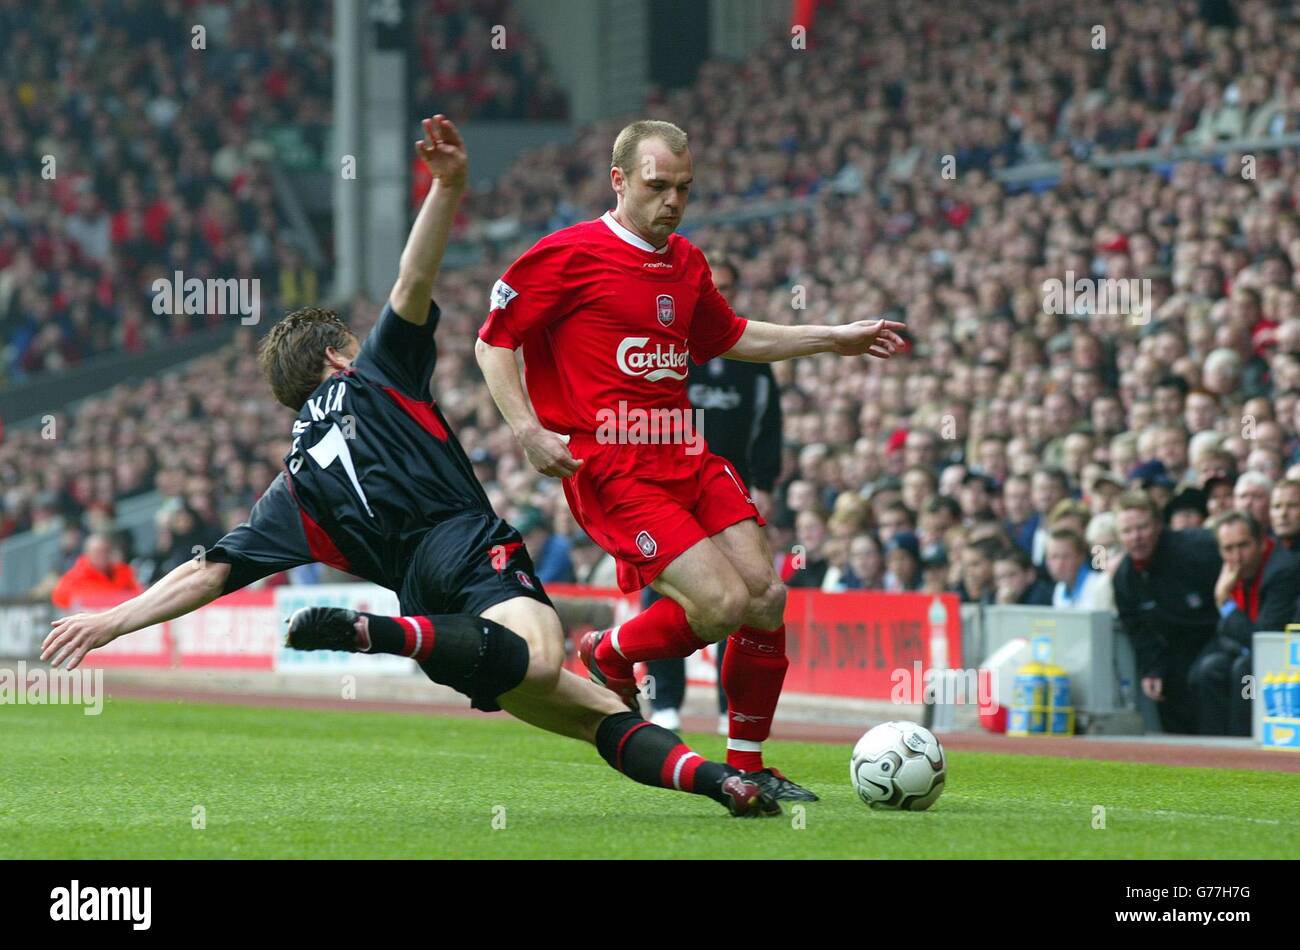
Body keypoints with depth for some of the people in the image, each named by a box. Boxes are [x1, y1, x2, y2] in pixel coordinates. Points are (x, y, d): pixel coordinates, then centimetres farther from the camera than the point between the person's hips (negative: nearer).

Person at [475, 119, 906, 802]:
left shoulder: (687, 264, 15)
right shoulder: (567, 255, -7)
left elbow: (730, 337, 33)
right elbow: (493, 342, -4)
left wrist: (833, 339, 30)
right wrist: (528, 430, -15)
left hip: (686, 457, 7)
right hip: (610, 468, -7)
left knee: (767, 597, -2)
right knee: (723, 602, -19)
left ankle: (746, 764, 14)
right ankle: (608, 655, 10)